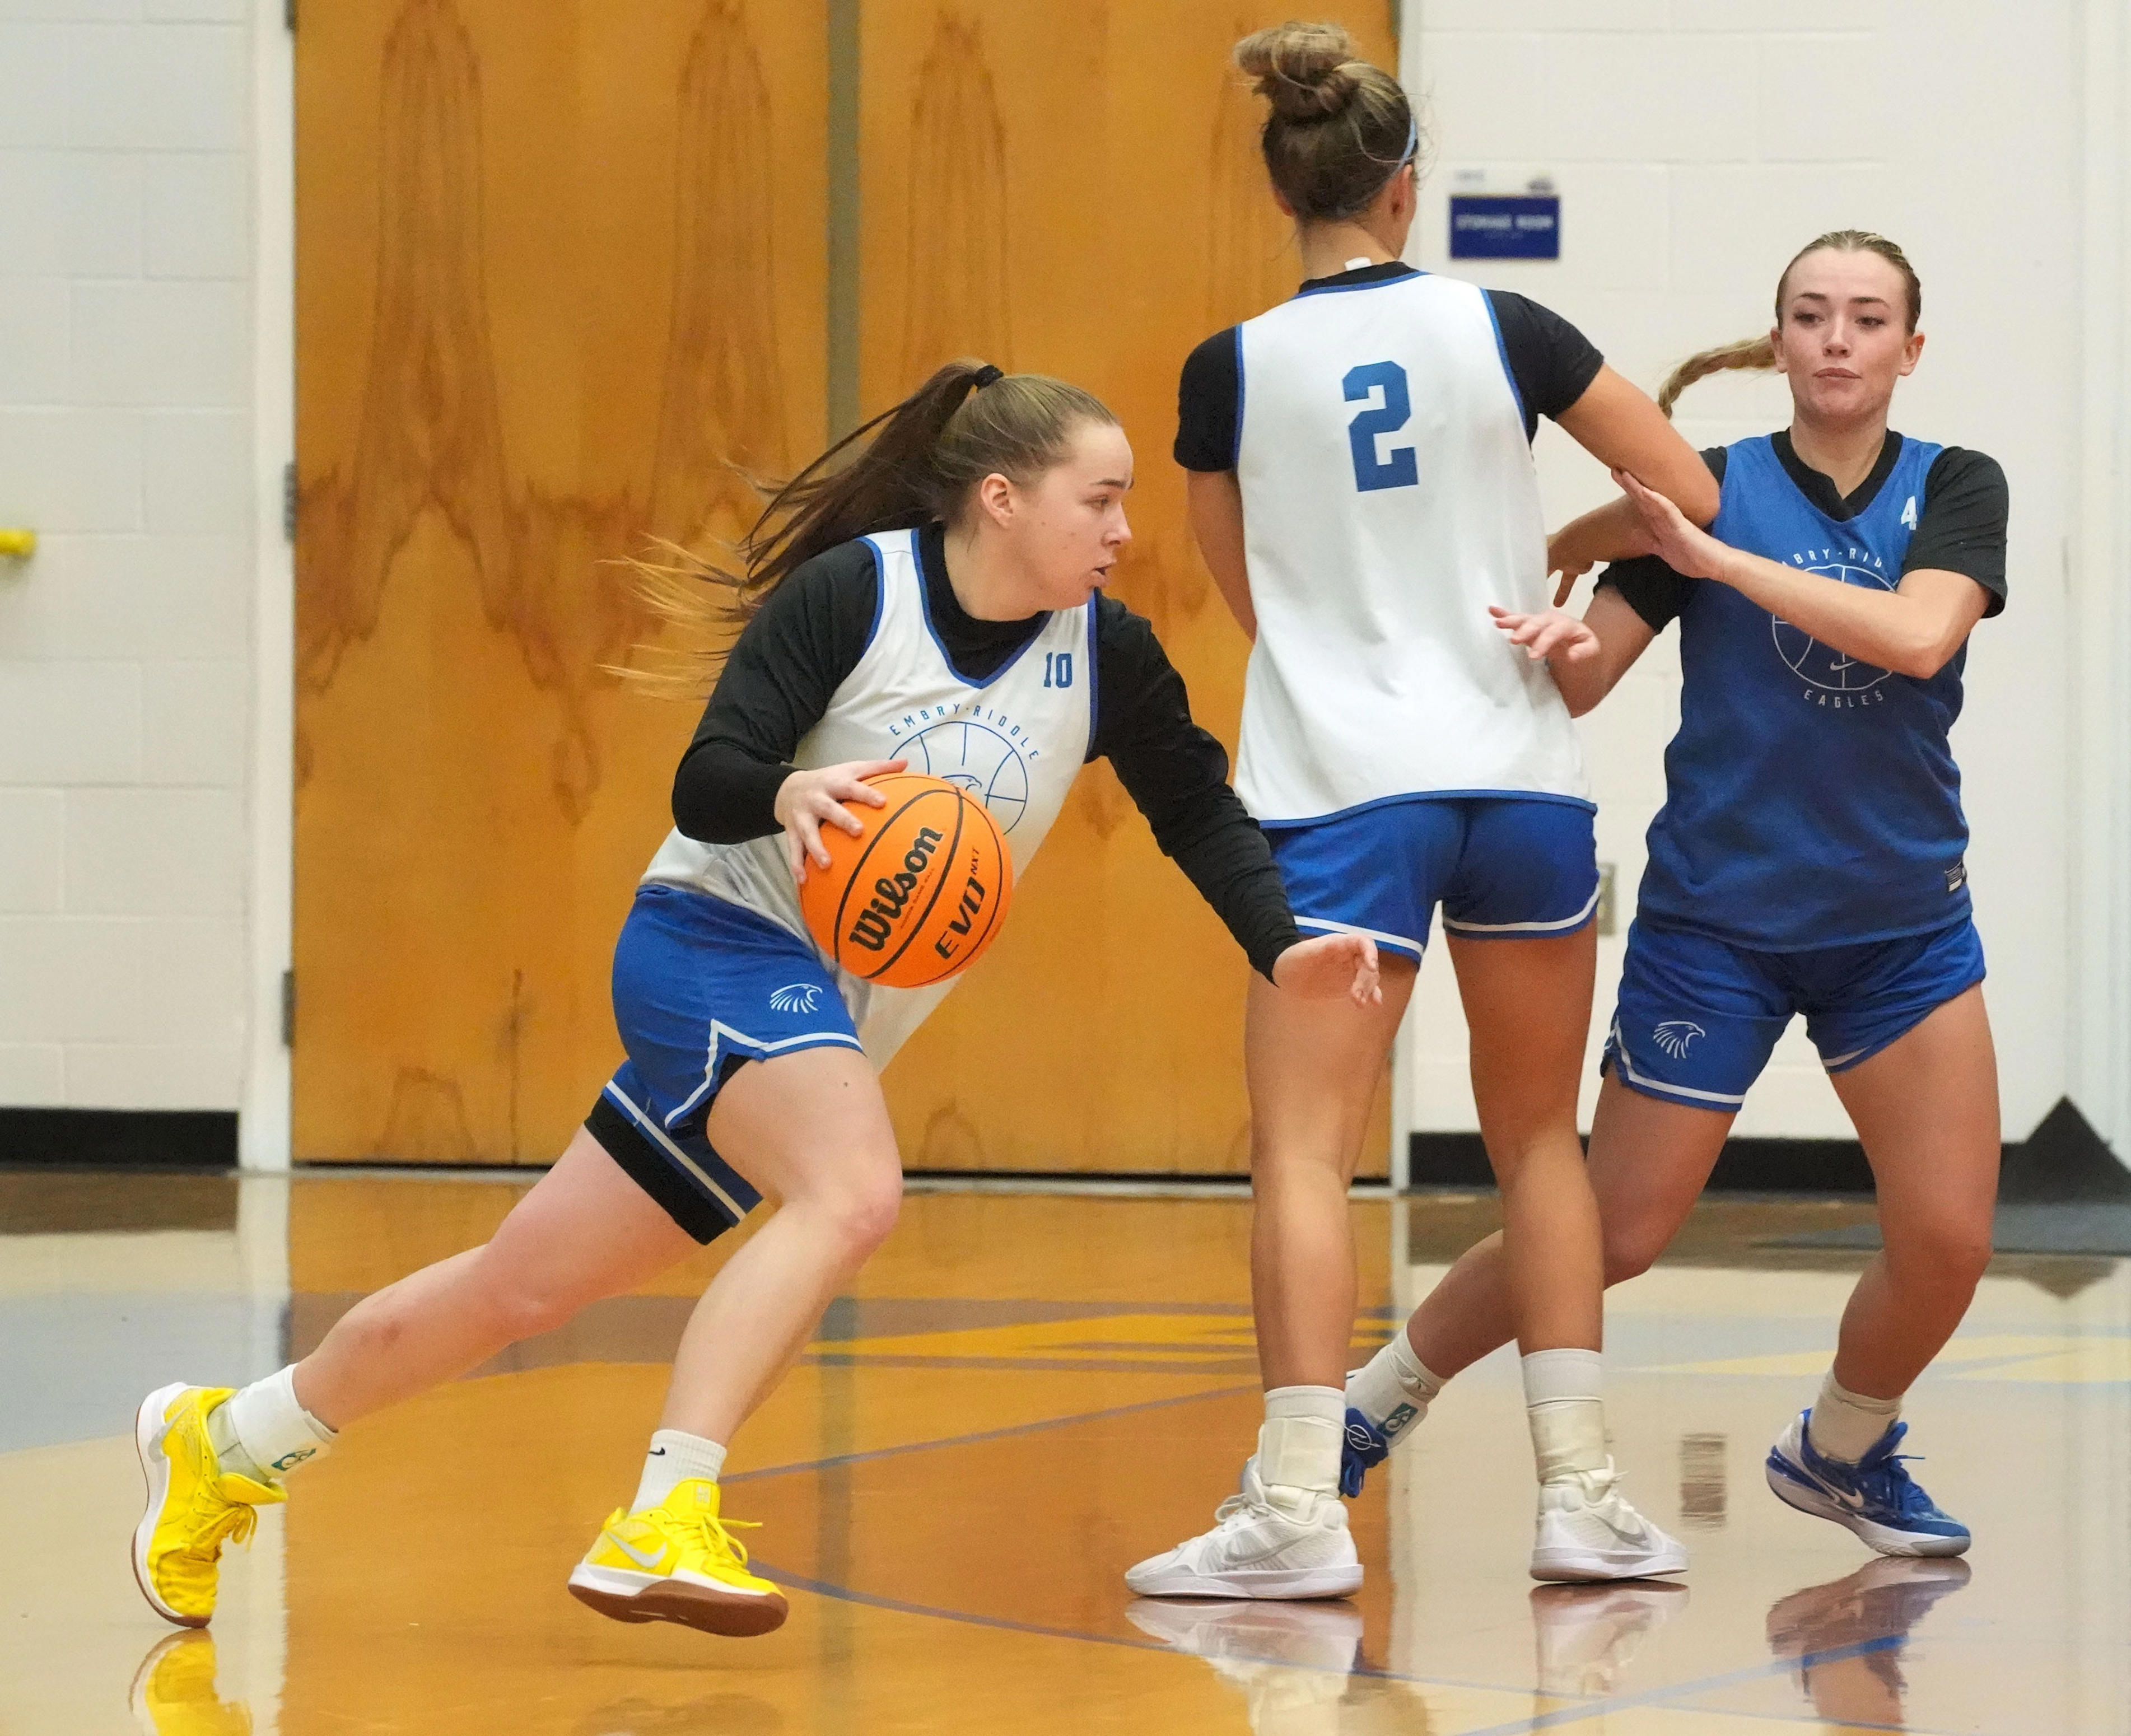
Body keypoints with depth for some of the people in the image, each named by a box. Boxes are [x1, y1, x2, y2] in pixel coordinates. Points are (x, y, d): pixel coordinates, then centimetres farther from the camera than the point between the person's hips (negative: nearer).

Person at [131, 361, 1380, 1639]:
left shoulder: (1103, 648, -2)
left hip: (831, 1018, 6)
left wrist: (1280, 946, -5)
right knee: (854, 1190, -34)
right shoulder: (854, 591, -15)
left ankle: (224, 1443, 27)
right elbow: (705, 785, -18)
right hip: (722, 943, -6)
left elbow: (1196, 806, 10)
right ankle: (663, 1522, -36)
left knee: (522, 1288, 10)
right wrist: (785, 790, -39)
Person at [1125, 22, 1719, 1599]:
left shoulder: (1230, 373, -1)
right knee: (1539, 1140, 15)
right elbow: (1691, 495, 7)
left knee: (1303, 1148, -5)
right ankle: (1583, 1493, 14)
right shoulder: (1501, 330, 0)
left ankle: (1296, 1508, -17)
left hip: (1338, 788, -2)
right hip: (1522, 775, 2)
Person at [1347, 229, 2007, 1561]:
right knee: (1615, 1235, -1)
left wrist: (1714, 557, -26)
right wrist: (1559, 643, -34)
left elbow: (1919, 634, -22)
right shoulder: (1710, 489, -5)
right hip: (1717, 919, -2)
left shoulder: (1956, 488, -2)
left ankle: (1842, 1448, 22)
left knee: (1948, 1243, -6)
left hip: (1905, 925, 2)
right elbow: (1581, 680, -10)